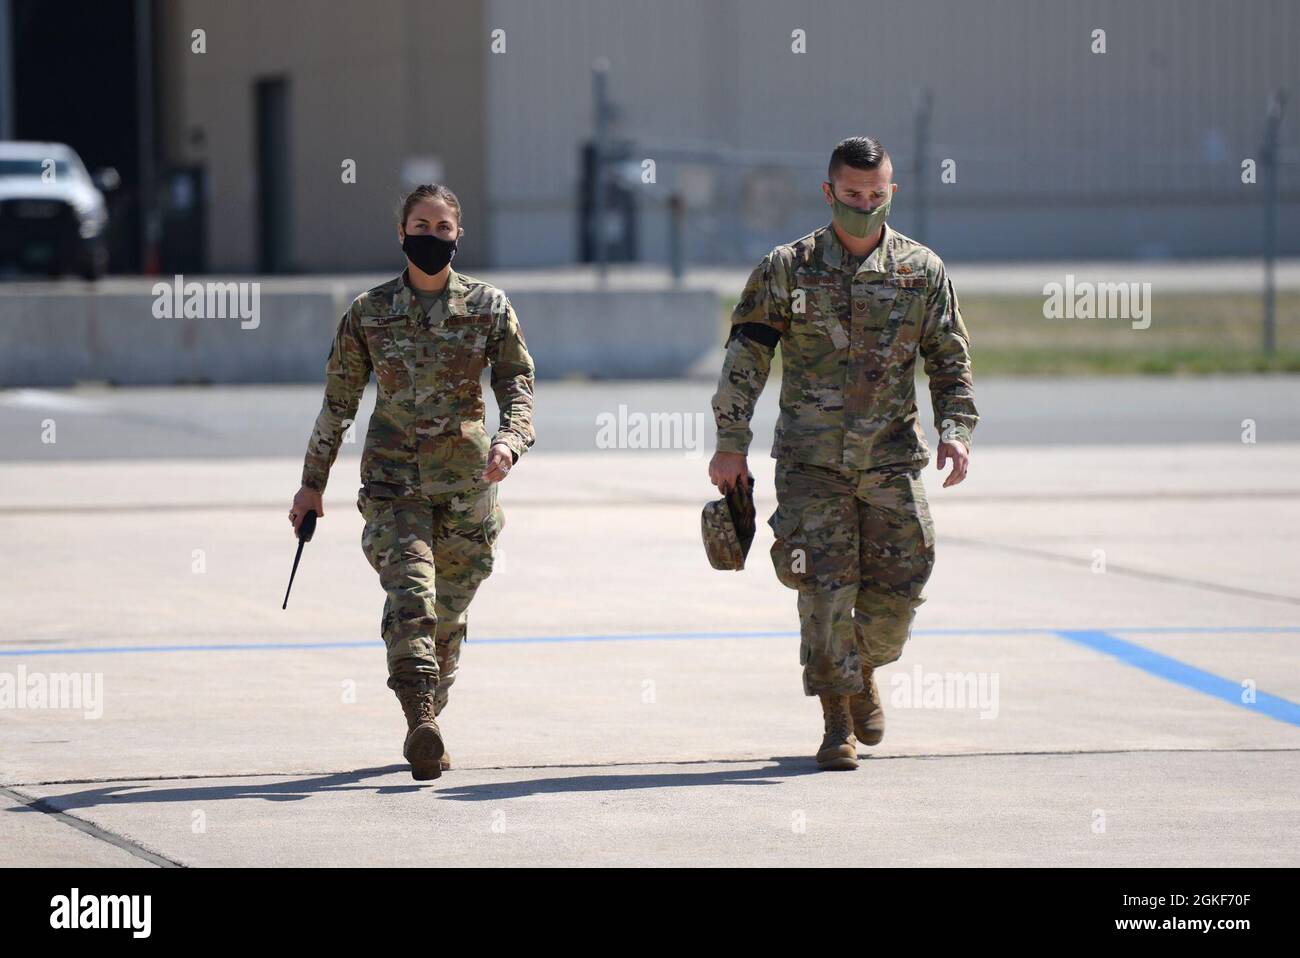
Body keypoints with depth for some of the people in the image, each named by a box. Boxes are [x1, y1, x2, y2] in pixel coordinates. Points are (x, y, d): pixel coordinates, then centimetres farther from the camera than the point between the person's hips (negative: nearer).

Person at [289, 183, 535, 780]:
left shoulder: (489, 307, 4)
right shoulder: (369, 312, 4)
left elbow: (517, 385, 0)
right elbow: (338, 400, 10)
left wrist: (509, 441, -21)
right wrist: (311, 484, 12)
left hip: (466, 479, 1)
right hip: (393, 477, -1)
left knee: (448, 608, 8)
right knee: (409, 588, -20)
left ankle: (426, 715, 26)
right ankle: (421, 721, -34)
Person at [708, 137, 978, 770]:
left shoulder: (922, 272, 5)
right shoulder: (787, 270, 1)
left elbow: (950, 361, 10)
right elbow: (745, 357, 2)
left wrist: (955, 429, -5)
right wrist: (730, 444, -4)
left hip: (892, 458, 2)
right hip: (812, 460, -2)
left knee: (898, 588, 1)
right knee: (825, 590, -7)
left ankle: (864, 673, 31)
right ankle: (837, 722, 3)